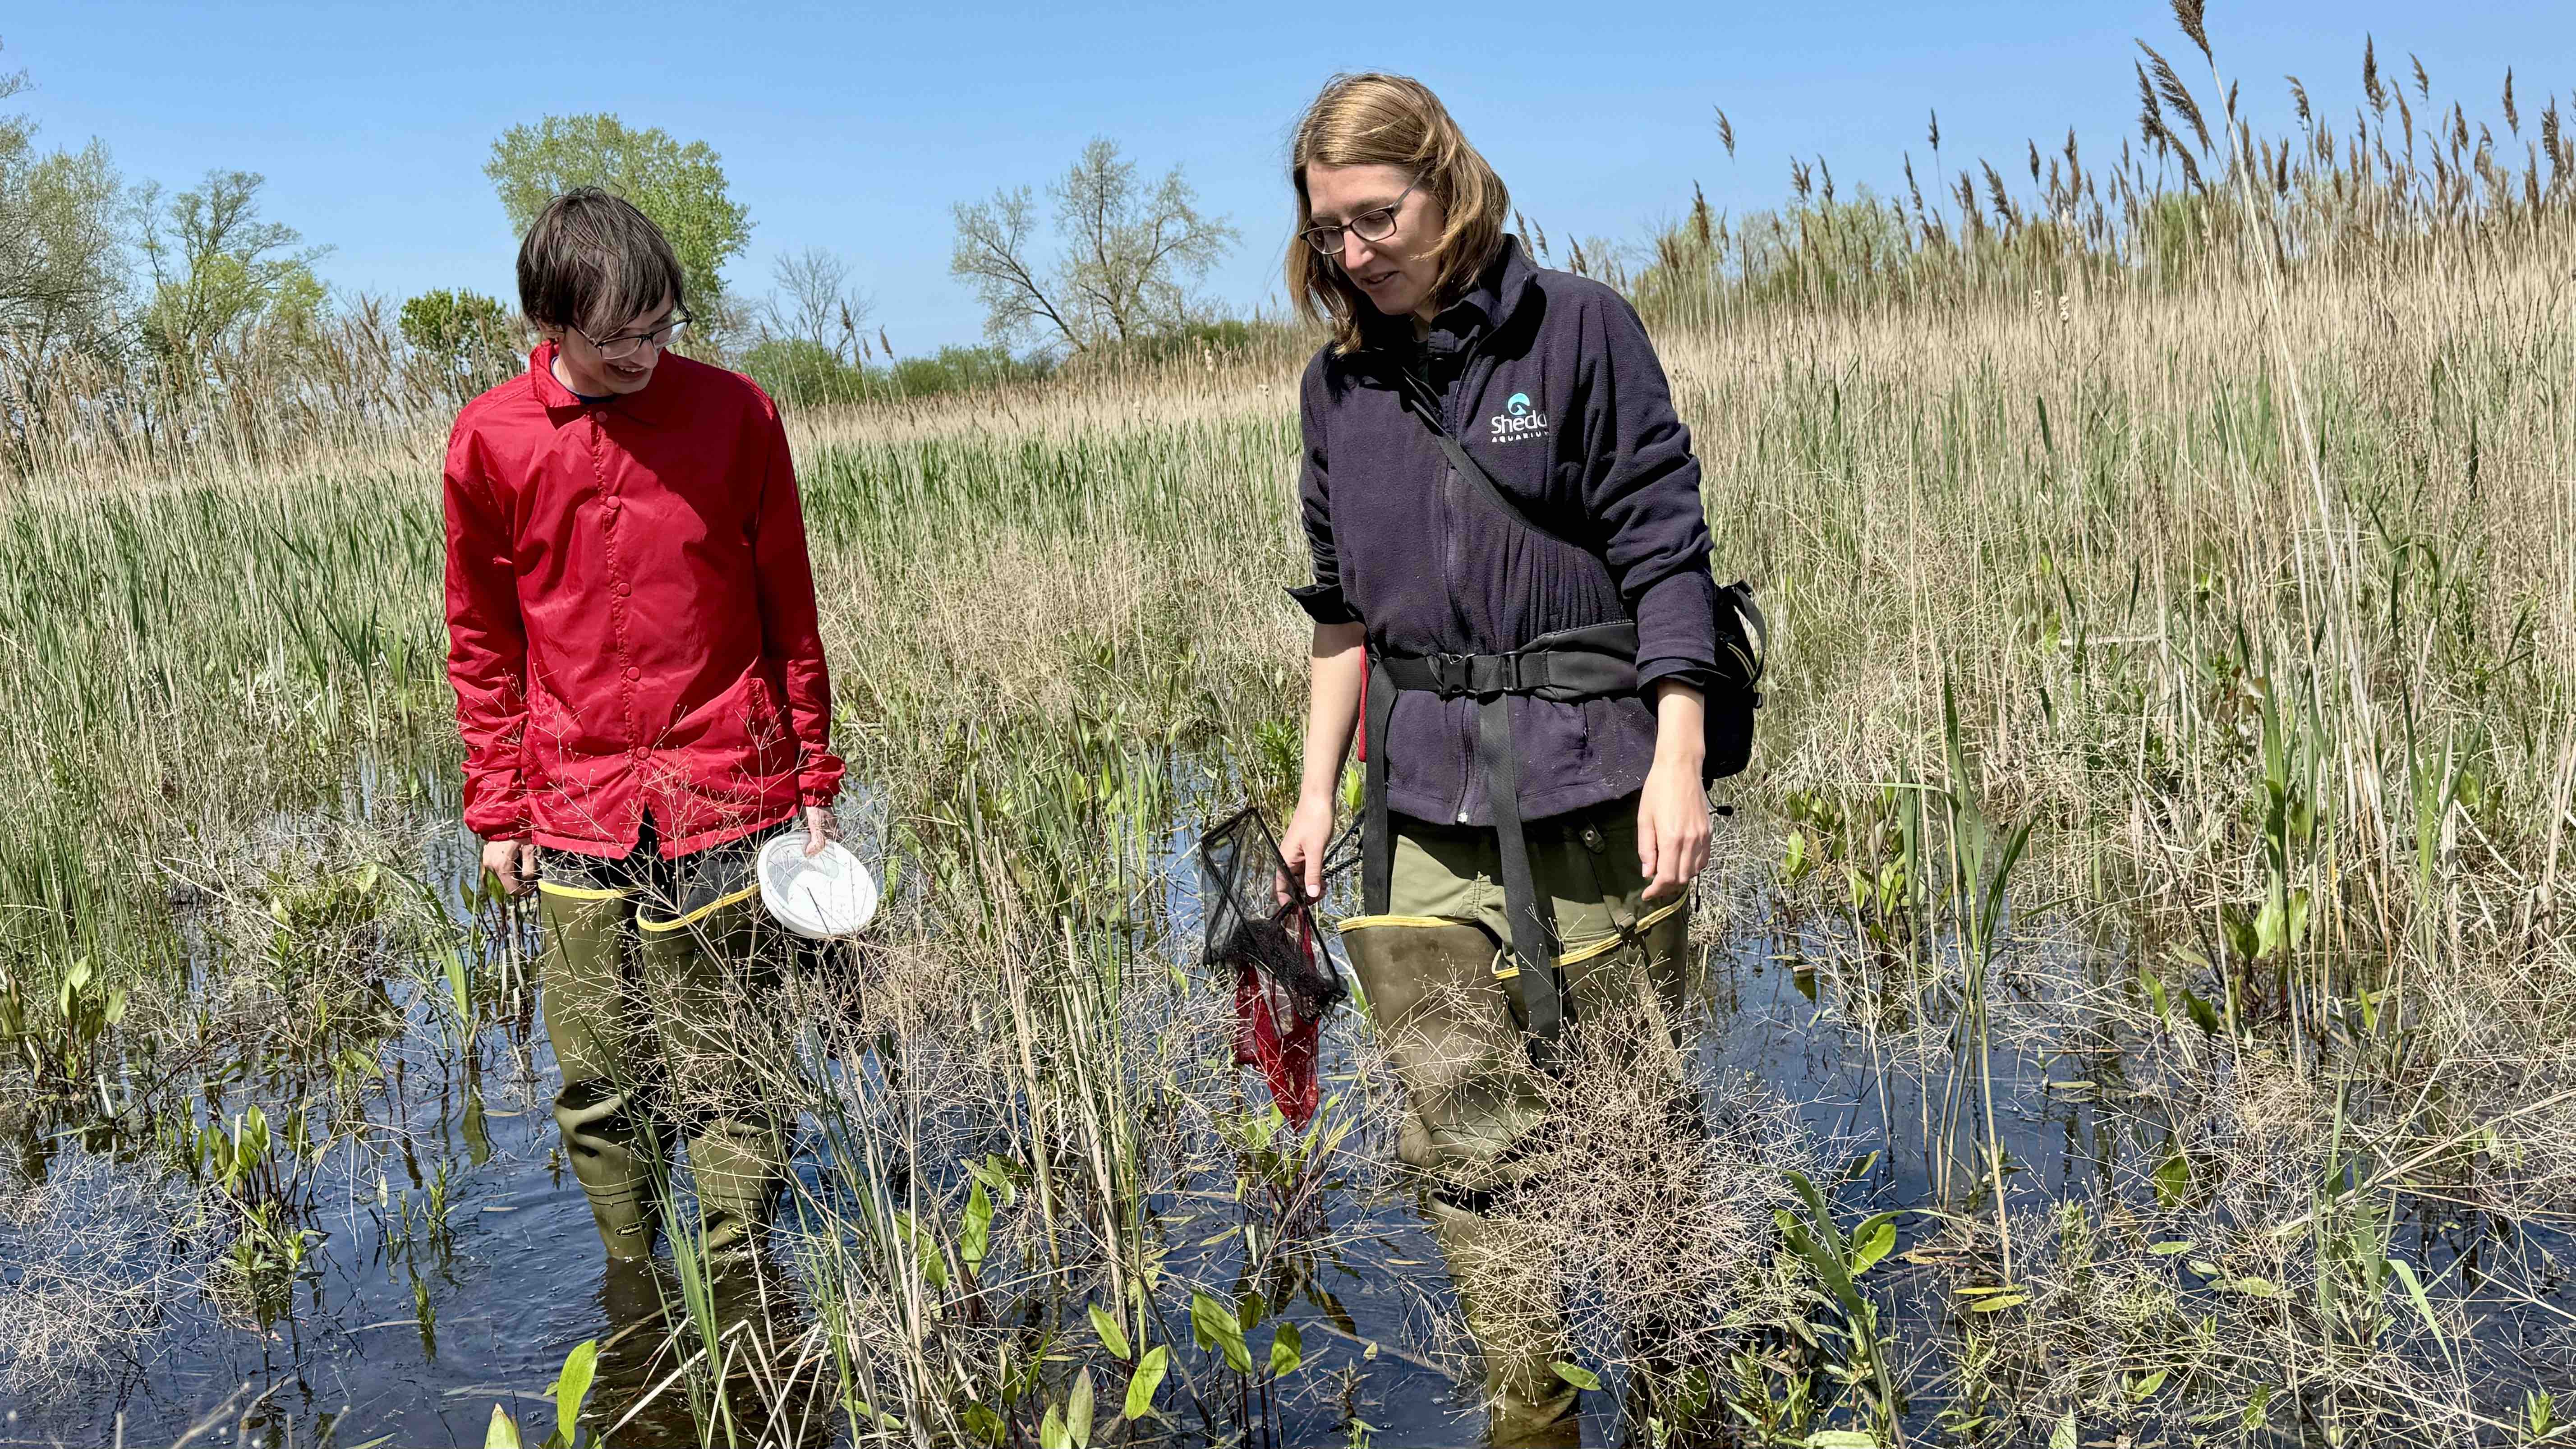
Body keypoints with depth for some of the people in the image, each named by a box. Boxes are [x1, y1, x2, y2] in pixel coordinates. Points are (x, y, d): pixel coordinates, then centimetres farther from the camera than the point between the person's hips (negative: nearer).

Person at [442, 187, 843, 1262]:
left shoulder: (735, 412, -2)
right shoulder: (491, 438, 0)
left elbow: (788, 610, 5)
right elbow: (481, 642, 9)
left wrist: (815, 780, 5)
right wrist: (497, 807, 6)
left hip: (726, 795, -1)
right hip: (575, 810, 2)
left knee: (724, 1072, 3)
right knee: (599, 1082, 9)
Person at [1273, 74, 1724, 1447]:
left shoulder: (1579, 327, -3)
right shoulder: (1339, 382, 10)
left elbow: (1664, 551, -4)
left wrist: (1675, 762, -12)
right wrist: (1317, 791, 11)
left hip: (1588, 783, -4)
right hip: (1421, 807, 4)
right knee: (1462, 1138, 5)